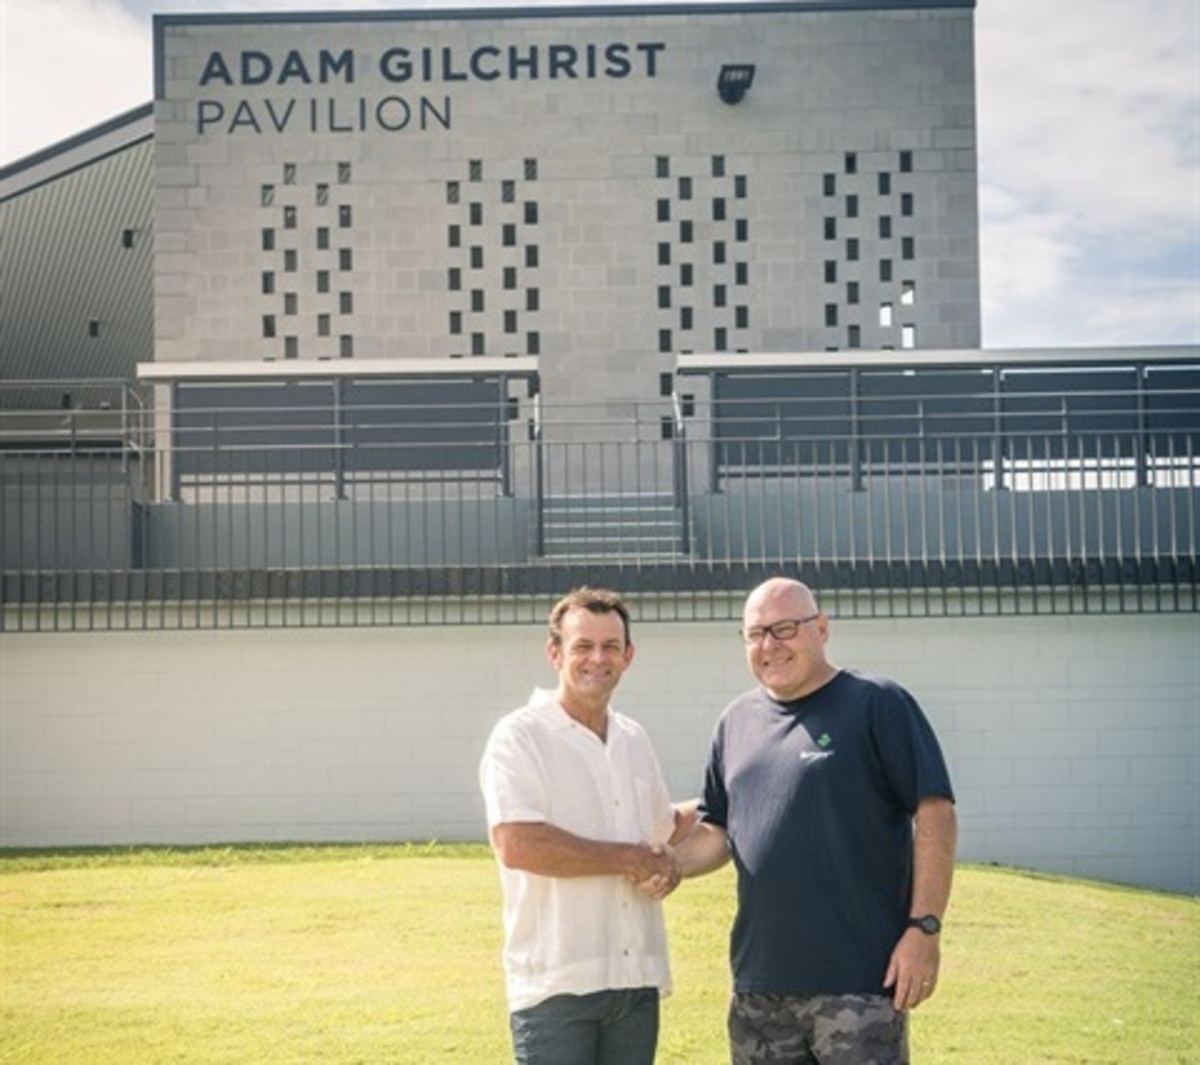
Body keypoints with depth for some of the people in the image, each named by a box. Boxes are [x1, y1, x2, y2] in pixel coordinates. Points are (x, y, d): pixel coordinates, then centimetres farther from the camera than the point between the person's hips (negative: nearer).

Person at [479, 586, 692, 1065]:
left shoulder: (633, 739, 15)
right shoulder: (520, 736, -7)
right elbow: (517, 845, -21)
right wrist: (630, 859, -14)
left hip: (637, 976, 7)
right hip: (556, 984, -7)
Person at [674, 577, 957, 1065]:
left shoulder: (878, 704, -3)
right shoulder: (737, 721, 14)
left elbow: (934, 813, -7)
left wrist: (924, 928, -14)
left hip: (859, 980, -6)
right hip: (759, 983, 6)